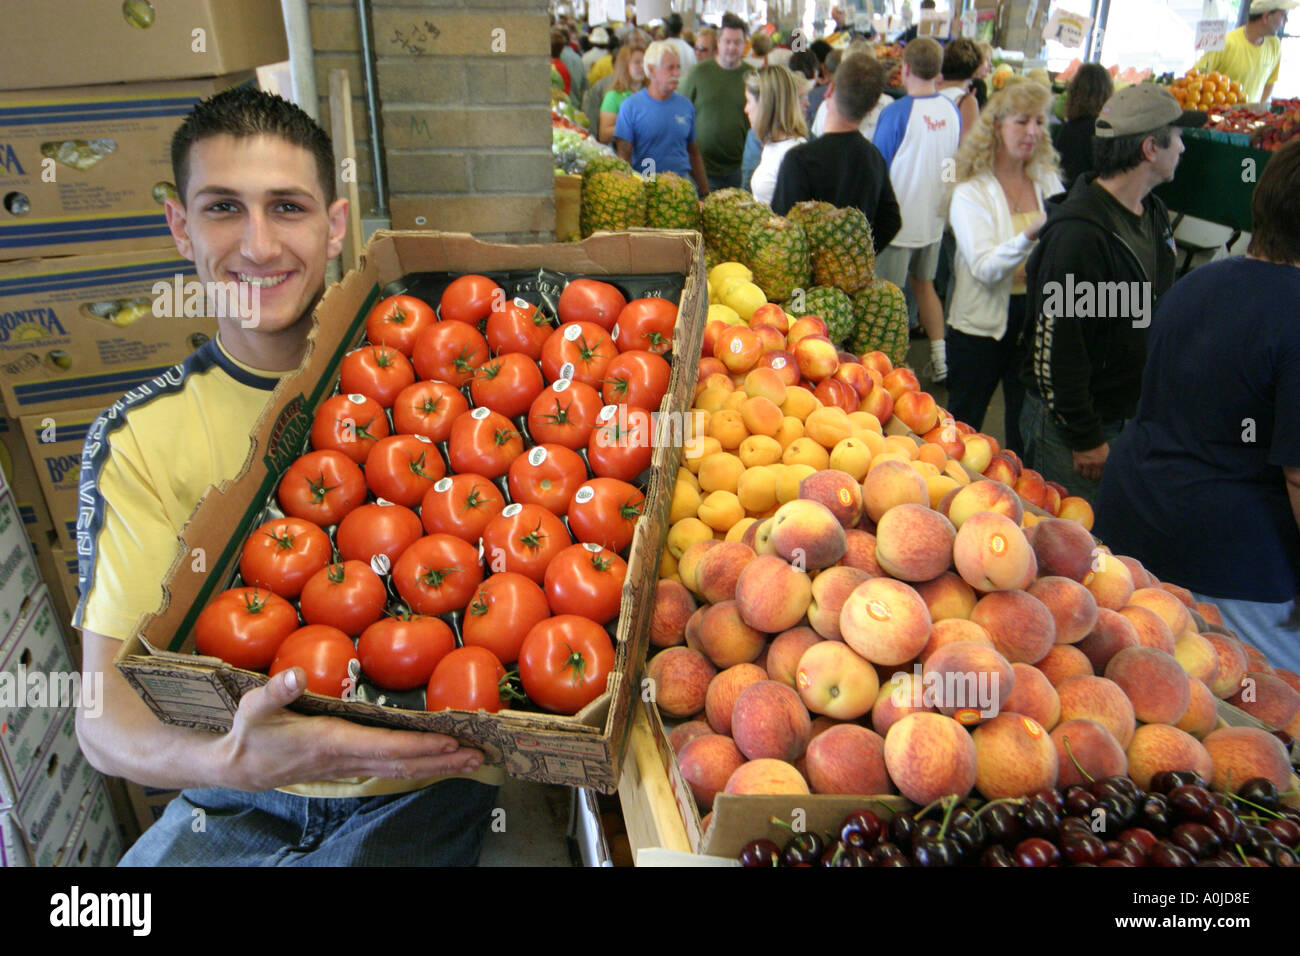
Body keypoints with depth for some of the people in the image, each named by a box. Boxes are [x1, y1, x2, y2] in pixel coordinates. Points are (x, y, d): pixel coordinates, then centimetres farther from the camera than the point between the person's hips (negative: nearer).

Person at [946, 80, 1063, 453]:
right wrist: (1030, 235, -35)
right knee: (963, 427, 9)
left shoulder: (1049, 182, 7)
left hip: (1038, 318, 4)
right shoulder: (971, 193, -7)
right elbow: (985, 268, -20)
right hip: (982, 324, -4)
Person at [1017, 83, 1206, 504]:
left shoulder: (1154, 213, 7)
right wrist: (1084, 438, -18)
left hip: (1131, 416, 8)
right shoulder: (1078, 232, -24)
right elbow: (1056, 346, -23)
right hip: (1070, 422, -8)